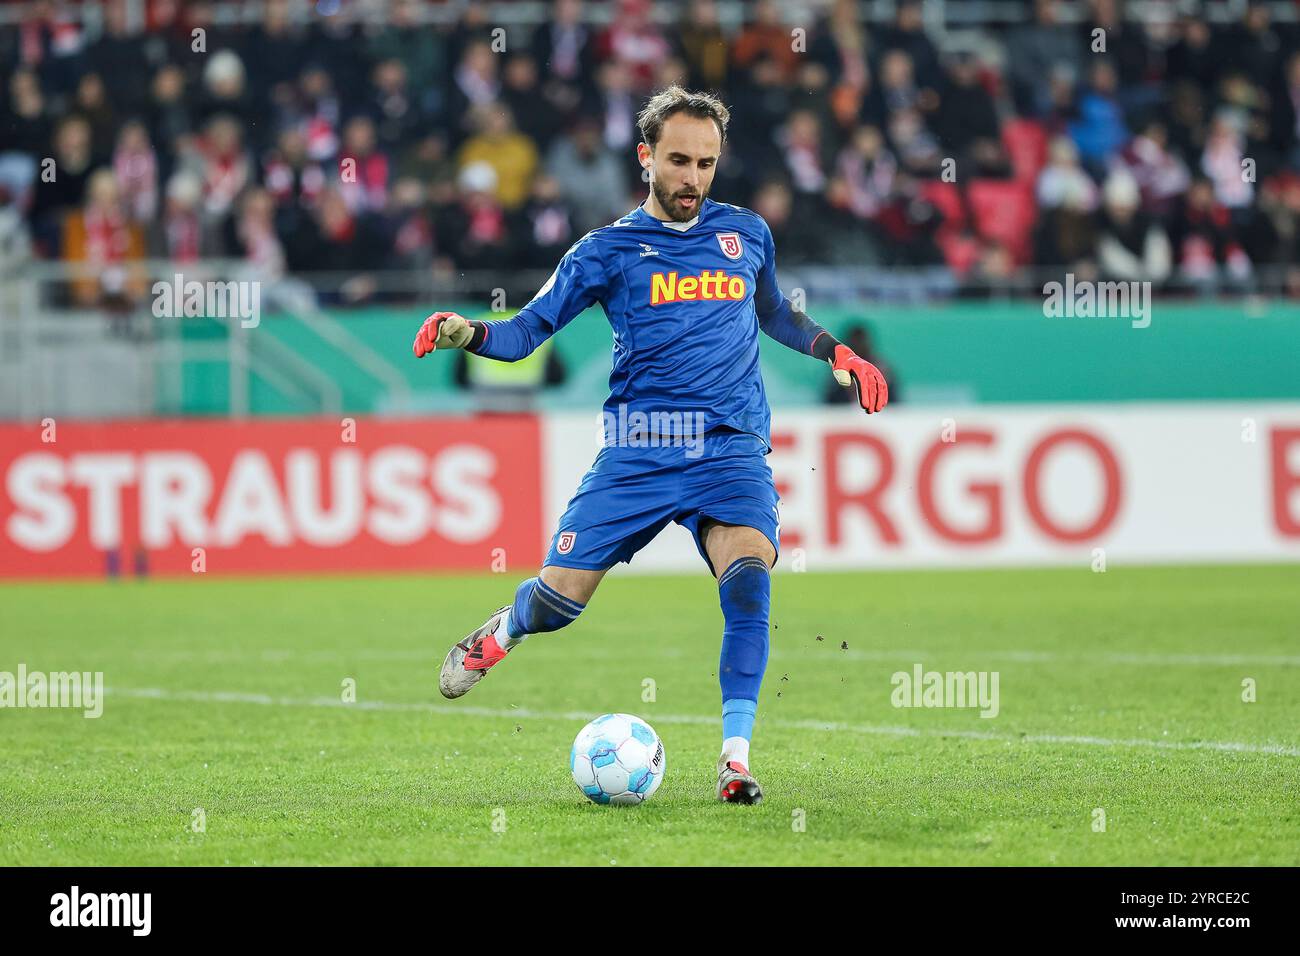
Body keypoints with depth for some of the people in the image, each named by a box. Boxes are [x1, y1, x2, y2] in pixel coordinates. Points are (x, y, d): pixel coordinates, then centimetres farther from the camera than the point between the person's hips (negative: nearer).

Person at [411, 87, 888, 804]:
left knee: (748, 576, -25)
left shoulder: (746, 233, 12)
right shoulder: (608, 249, 4)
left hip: (732, 449, 1)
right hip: (639, 448, -1)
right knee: (560, 596, -4)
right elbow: (530, 328, 2)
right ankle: (501, 635, 35)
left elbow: (773, 313, 32)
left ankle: (735, 760, -22)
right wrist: (470, 334, -17)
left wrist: (835, 352, 20)